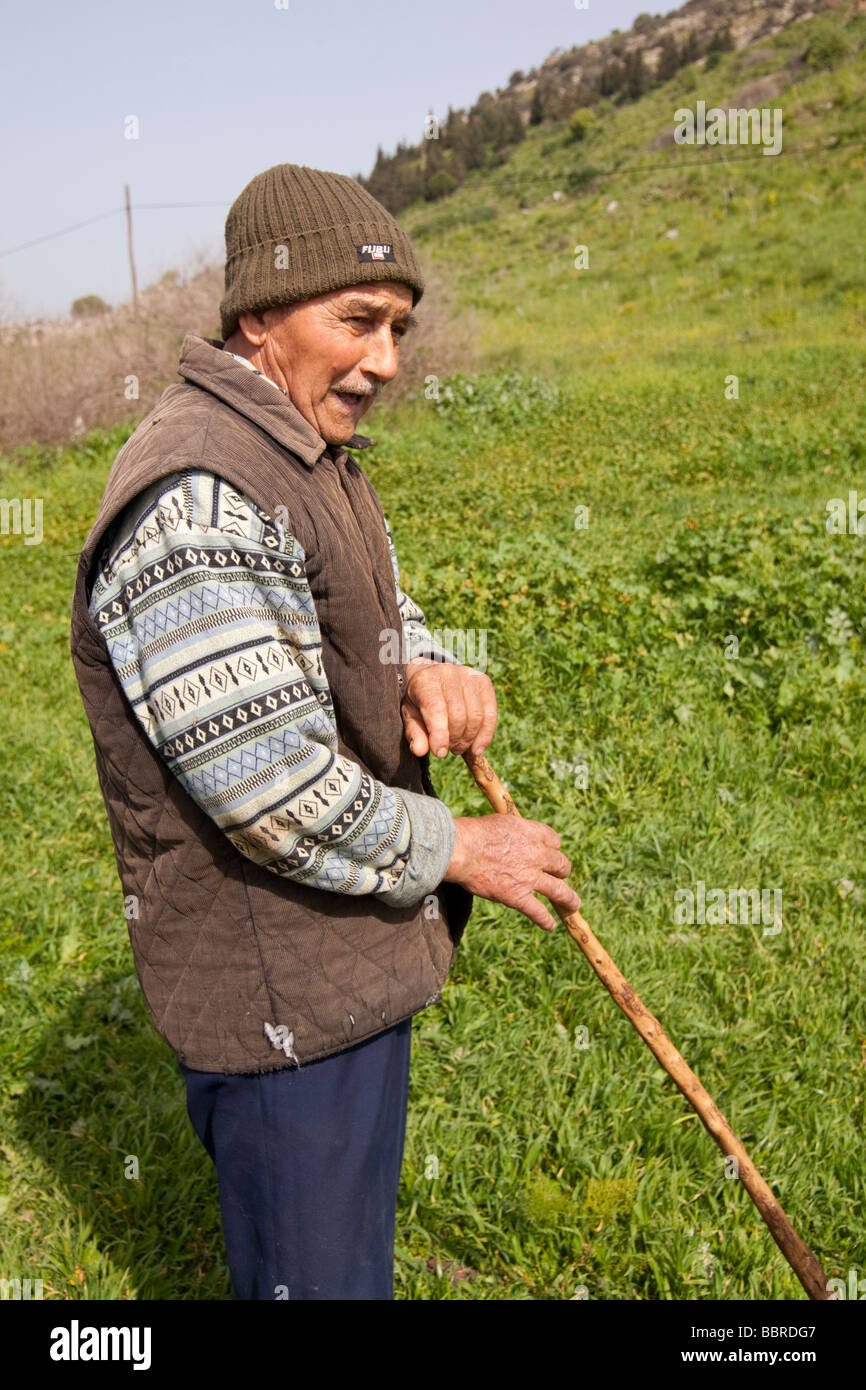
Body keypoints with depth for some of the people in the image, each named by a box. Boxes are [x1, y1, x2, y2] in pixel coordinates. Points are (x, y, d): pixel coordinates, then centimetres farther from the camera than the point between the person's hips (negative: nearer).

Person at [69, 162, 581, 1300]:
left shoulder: (315, 461, 8)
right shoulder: (195, 499, -27)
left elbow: (377, 613, 17)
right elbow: (278, 798, -29)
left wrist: (431, 671, -8)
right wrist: (456, 849, -14)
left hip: (356, 965, 10)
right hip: (279, 997, -10)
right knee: (318, 1275, 11)